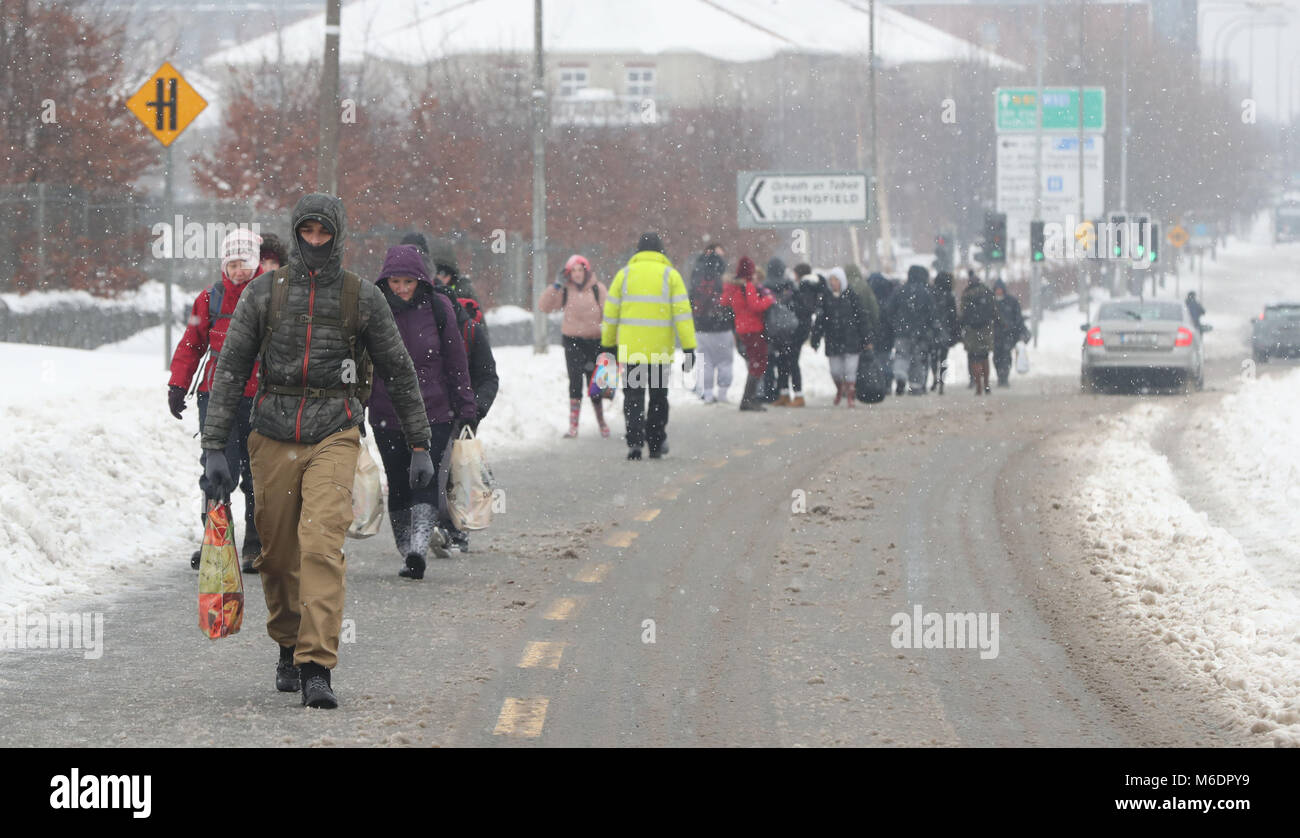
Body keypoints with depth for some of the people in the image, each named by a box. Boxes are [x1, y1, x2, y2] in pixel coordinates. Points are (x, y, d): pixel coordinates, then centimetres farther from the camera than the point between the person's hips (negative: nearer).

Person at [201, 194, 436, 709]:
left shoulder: (363, 298, 4)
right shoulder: (264, 293, 5)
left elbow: (399, 373, 11)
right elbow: (230, 371, 4)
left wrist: (420, 446, 10)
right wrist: (215, 447, -3)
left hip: (334, 438, -2)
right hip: (273, 436, 2)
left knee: (322, 546, -18)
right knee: (277, 556, 9)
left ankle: (317, 668, -22)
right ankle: (289, 648, 33)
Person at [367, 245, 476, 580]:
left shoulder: (438, 308, -1)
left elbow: (456, 363, 5)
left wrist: (466, 409, 5)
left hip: (434, 415, -2)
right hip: (387, 417, 2)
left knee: (425, 480, -15)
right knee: (398, 485, 7)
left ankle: (418, 548, -26)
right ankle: (408, 550, 17)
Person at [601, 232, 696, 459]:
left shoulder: (624, 274, 5)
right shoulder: (670, 275, 1)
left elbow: (611, 313, 7)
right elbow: (682, 313, -6)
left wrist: (608, 343, 19)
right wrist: (689, 348, -6)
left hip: (630, 349, 0)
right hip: (661, 351, 0)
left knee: (633, 397, 2)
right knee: (658, 396, 15)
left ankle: (635, 441, -15)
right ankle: (655, 444, 20)